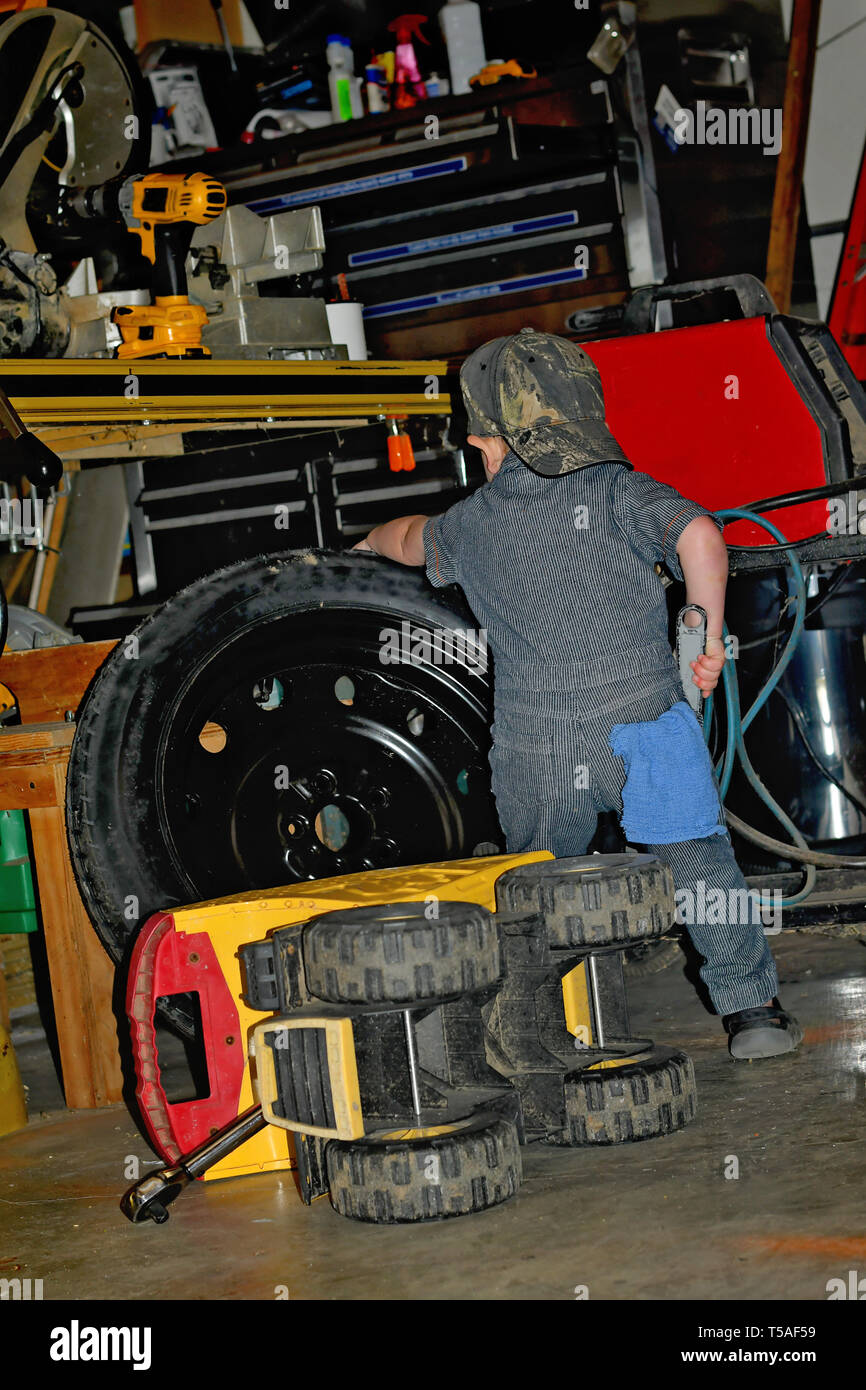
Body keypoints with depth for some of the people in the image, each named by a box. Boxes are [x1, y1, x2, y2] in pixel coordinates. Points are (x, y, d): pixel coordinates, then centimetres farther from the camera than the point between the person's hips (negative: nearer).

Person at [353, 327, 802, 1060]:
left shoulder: (477, 521, 7)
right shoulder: (617, 491, -3)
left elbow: (414, 539, 30)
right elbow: (698, 534, -20)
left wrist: (375, 539, 54)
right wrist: (708, 636, -8)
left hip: (534, 751, 2)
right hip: (642, 721, -2)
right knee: (698, 860, 10)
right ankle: (750, 1007, 4)